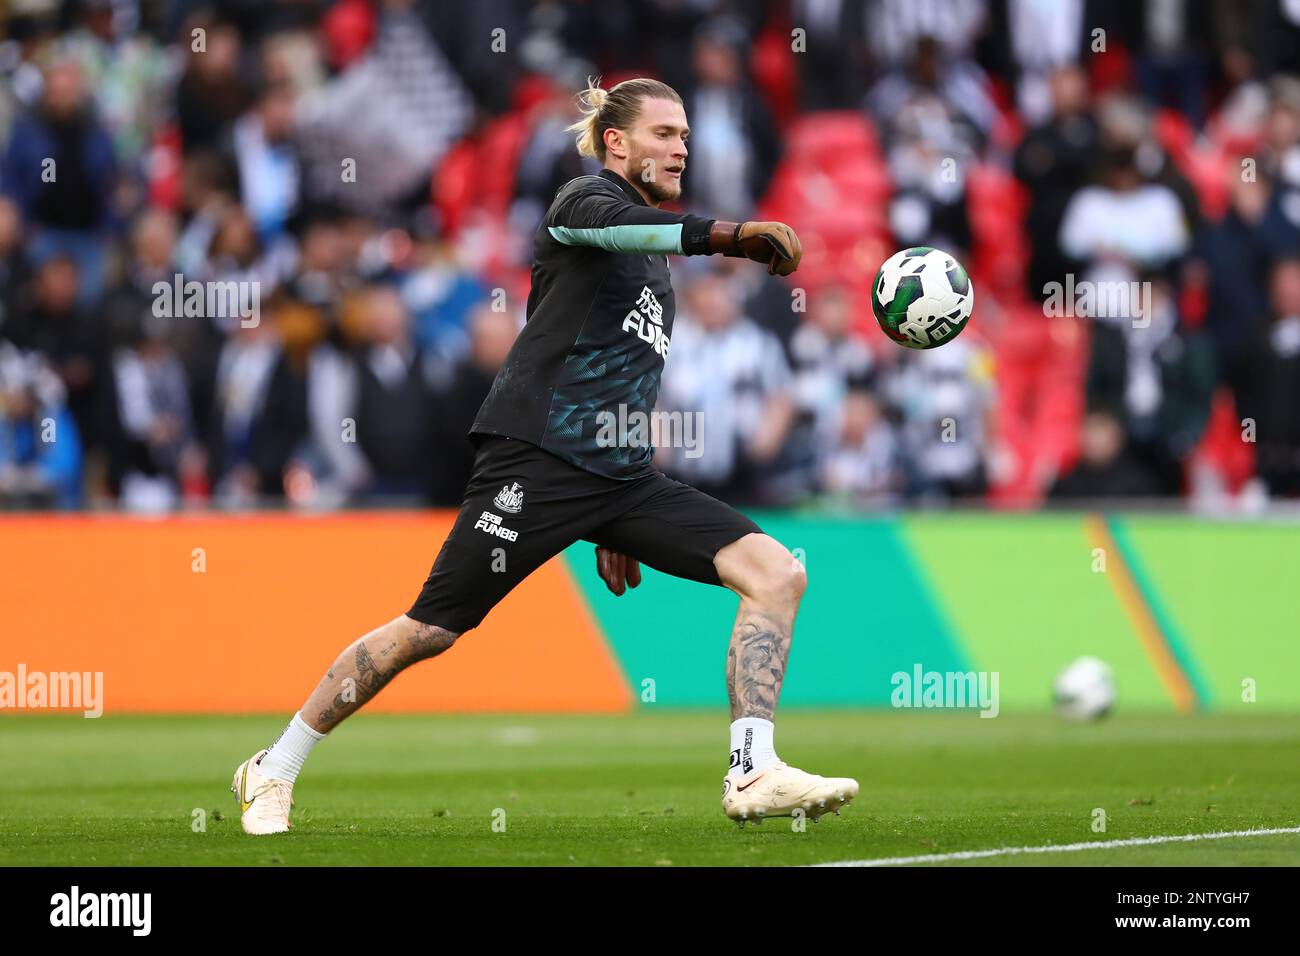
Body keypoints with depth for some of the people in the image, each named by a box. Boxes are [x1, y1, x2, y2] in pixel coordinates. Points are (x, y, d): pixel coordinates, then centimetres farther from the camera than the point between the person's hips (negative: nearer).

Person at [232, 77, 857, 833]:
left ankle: (753, 775, -16)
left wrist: (614, 528, 28)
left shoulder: (655, 262, 23)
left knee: (776, 572, -9)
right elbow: (608, 223, -29)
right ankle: (274, 772, 12)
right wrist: (727, 235, -42)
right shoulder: (587, 196, -1)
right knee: (429, 632, -5)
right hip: (538, 460, -8)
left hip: (621, 475, 8)